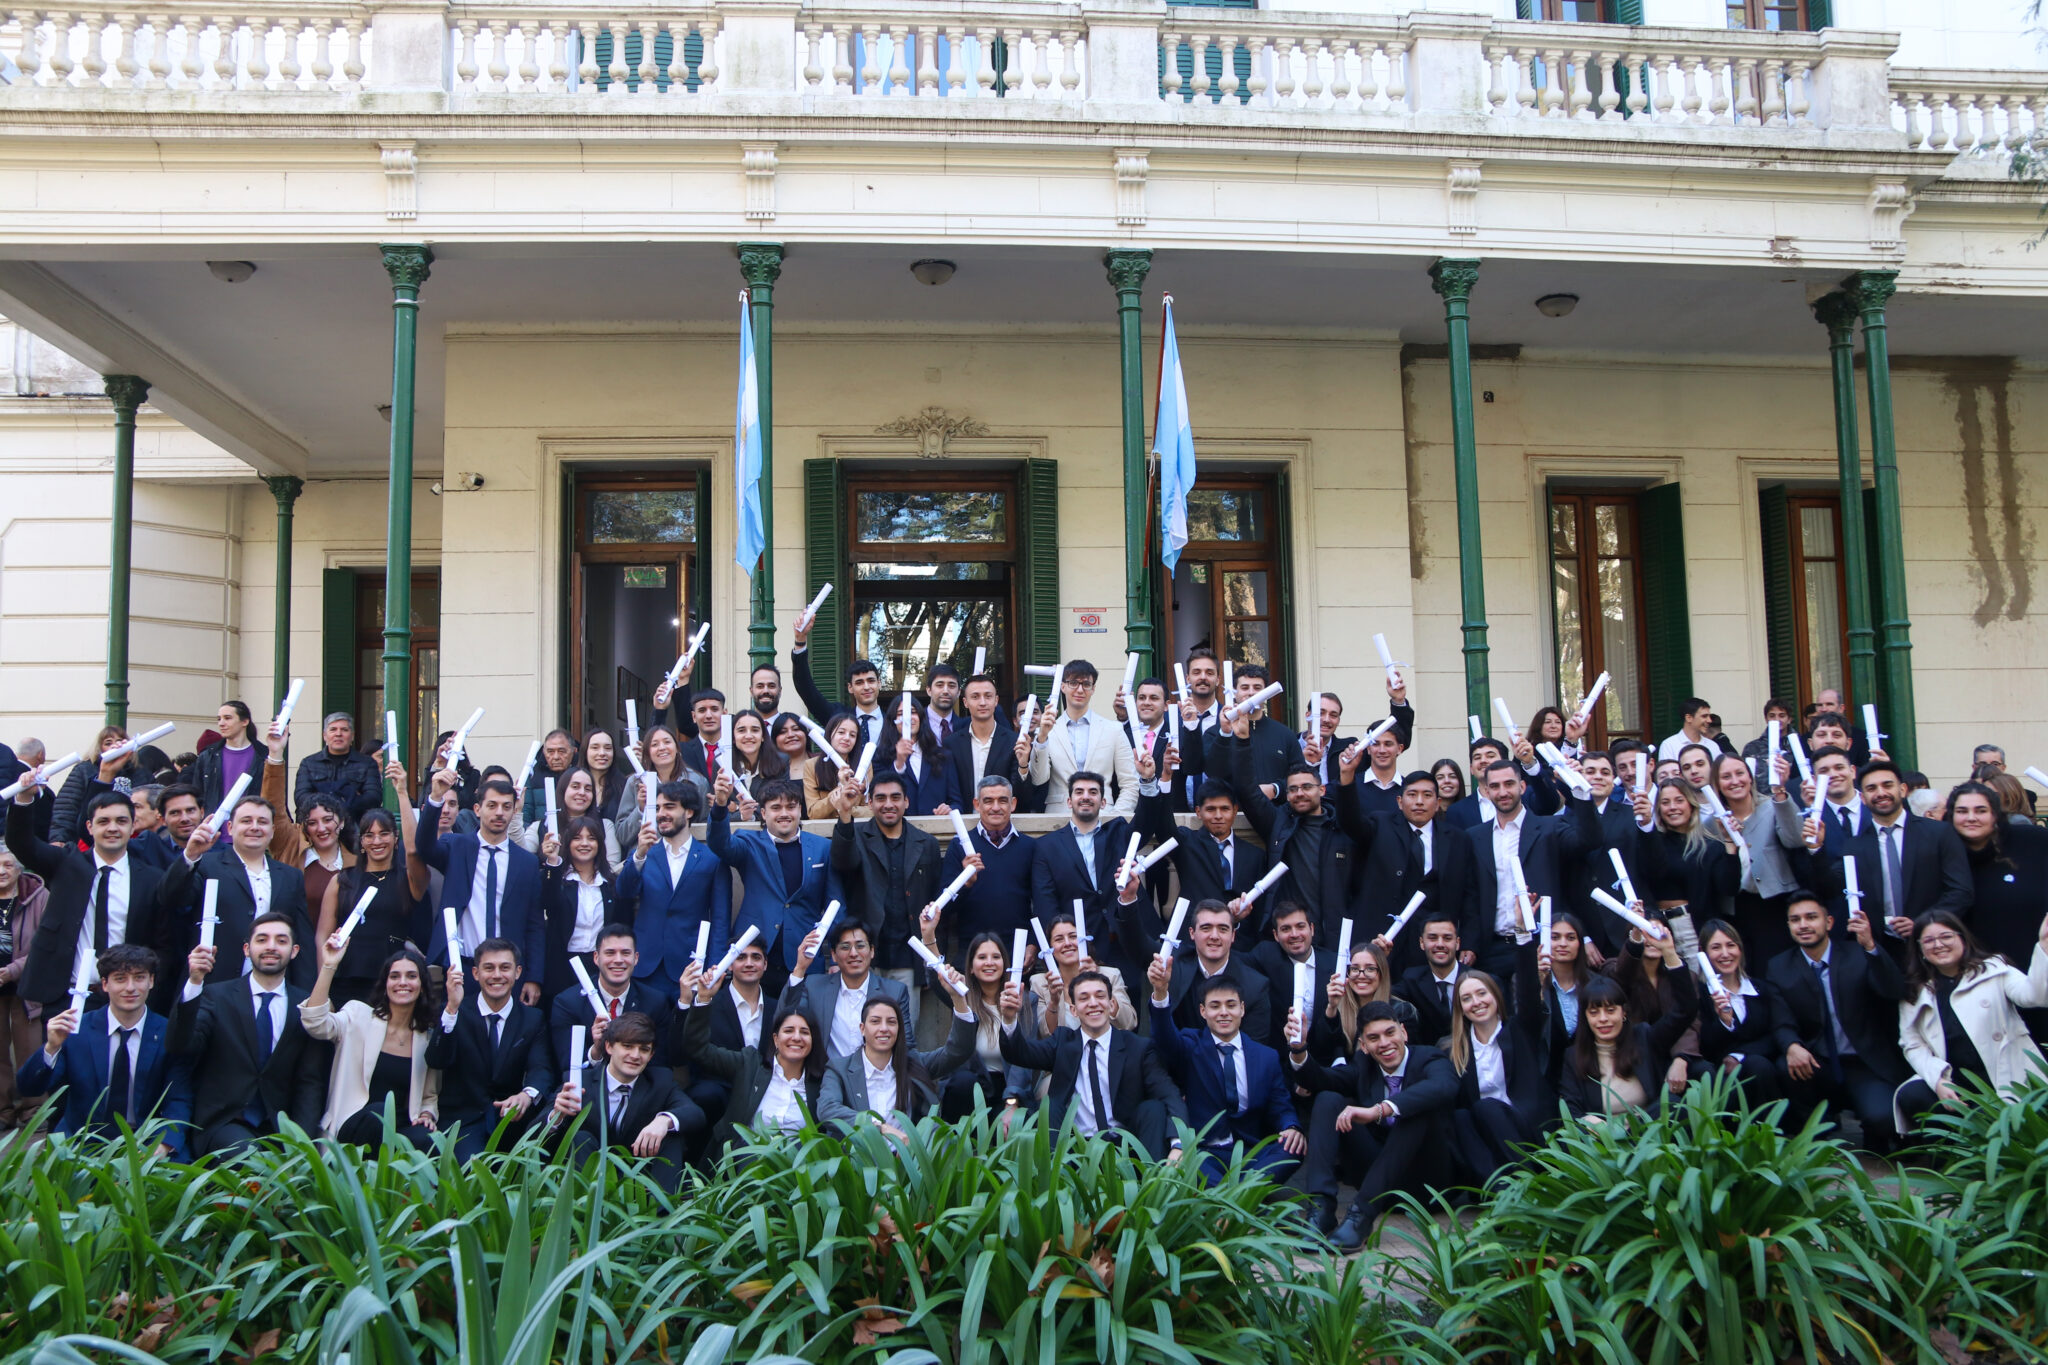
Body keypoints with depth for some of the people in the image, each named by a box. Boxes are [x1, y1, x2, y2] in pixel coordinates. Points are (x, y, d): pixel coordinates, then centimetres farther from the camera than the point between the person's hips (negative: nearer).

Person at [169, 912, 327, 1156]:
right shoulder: (216, 996, 6)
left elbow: (311, 1083, 5)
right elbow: (182, 1046, -11)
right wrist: (194, 982, -23)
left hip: (281, 1127, 1)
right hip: (224, 1124, -1)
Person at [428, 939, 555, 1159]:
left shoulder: (534, 1019, 8)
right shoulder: (454, 1013, 4)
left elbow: (542, 1069, -7)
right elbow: (436, 1062, -12)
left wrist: (527, 1095, -32)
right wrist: (452, 1008, -25)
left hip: (511, 1119, 3)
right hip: (463, 1121, -3)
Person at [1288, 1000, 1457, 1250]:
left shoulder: (1429, 1059, -5)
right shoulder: (1363, 1065, 12)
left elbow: (1444, 1087, -30)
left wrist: (1378, 1111, -41)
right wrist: (1298, 1050, -25)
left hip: (1421, 1177, -4)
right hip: (1377, 1174, 4)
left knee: (1419, 1107, -31)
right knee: (1328, 1100, -10)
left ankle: (1362, 1214, -36)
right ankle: (1322, 1208, -26)